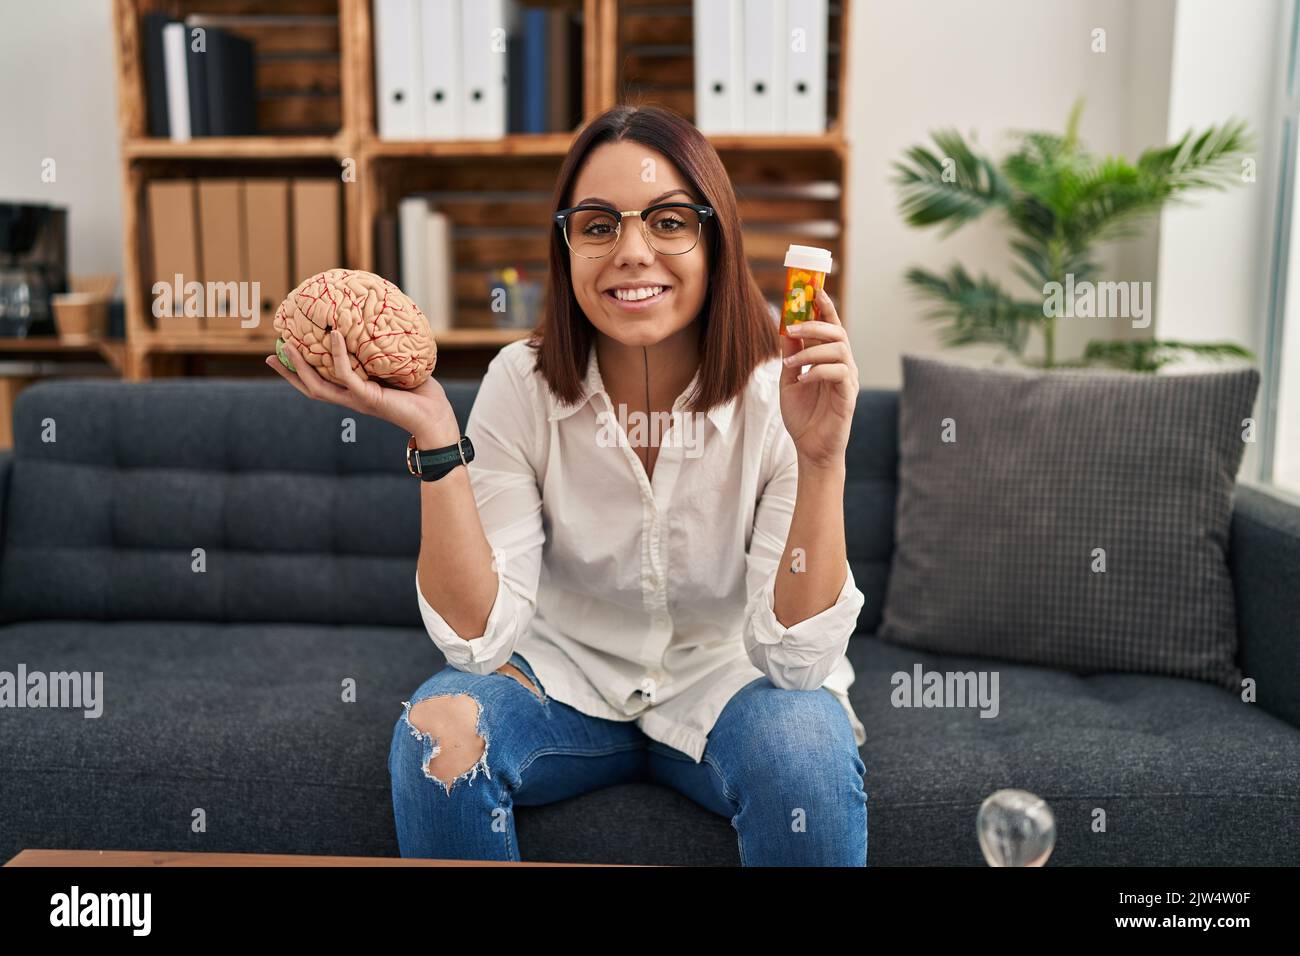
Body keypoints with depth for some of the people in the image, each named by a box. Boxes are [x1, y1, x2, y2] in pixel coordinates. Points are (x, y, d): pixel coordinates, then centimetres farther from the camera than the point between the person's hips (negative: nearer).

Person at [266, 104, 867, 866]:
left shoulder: (777, 391, -17)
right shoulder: (523, 383, -14)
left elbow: (797, 661, -22)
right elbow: (478, 635, -19)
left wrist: (822, 460, -34)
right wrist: (434, 438, -29)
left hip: (727, 674, 0)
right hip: (566, 674, 1)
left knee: (805, 744, -31)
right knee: (439, 732, -27)